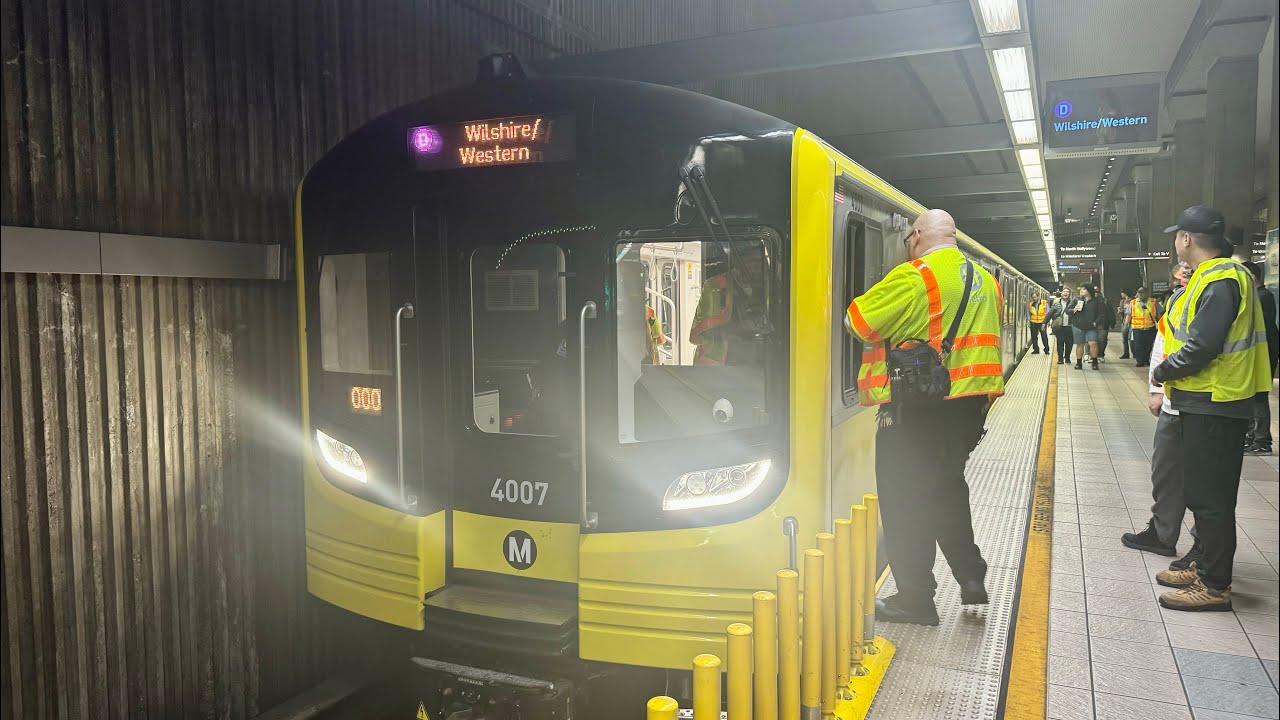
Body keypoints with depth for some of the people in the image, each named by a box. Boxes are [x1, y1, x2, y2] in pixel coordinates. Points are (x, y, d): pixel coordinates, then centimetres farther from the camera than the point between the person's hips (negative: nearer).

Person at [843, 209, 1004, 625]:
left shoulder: (913, 277, -14)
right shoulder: (986, 281, 12)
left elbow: (858, 321, -13)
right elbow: (991, 338, 20)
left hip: (919, 407, -8)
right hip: (970, 403, 8)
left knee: (905, 499, 3)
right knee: (947, 486, 25)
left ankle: (915, 599, 11)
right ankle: (971, 576, 28)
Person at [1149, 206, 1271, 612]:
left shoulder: (1220, 280, -19)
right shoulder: (1211, 275, 14)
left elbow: (1201, 347, -25)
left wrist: (1162, 372, -12)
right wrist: (1171, 379, 9)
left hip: (1213, 406, -10)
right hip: (1205, 401, 10)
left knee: (1209, 497, -3)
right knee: (1204, 493, 17)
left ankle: (1215, 586, 5)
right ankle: (1206, 568, 29)